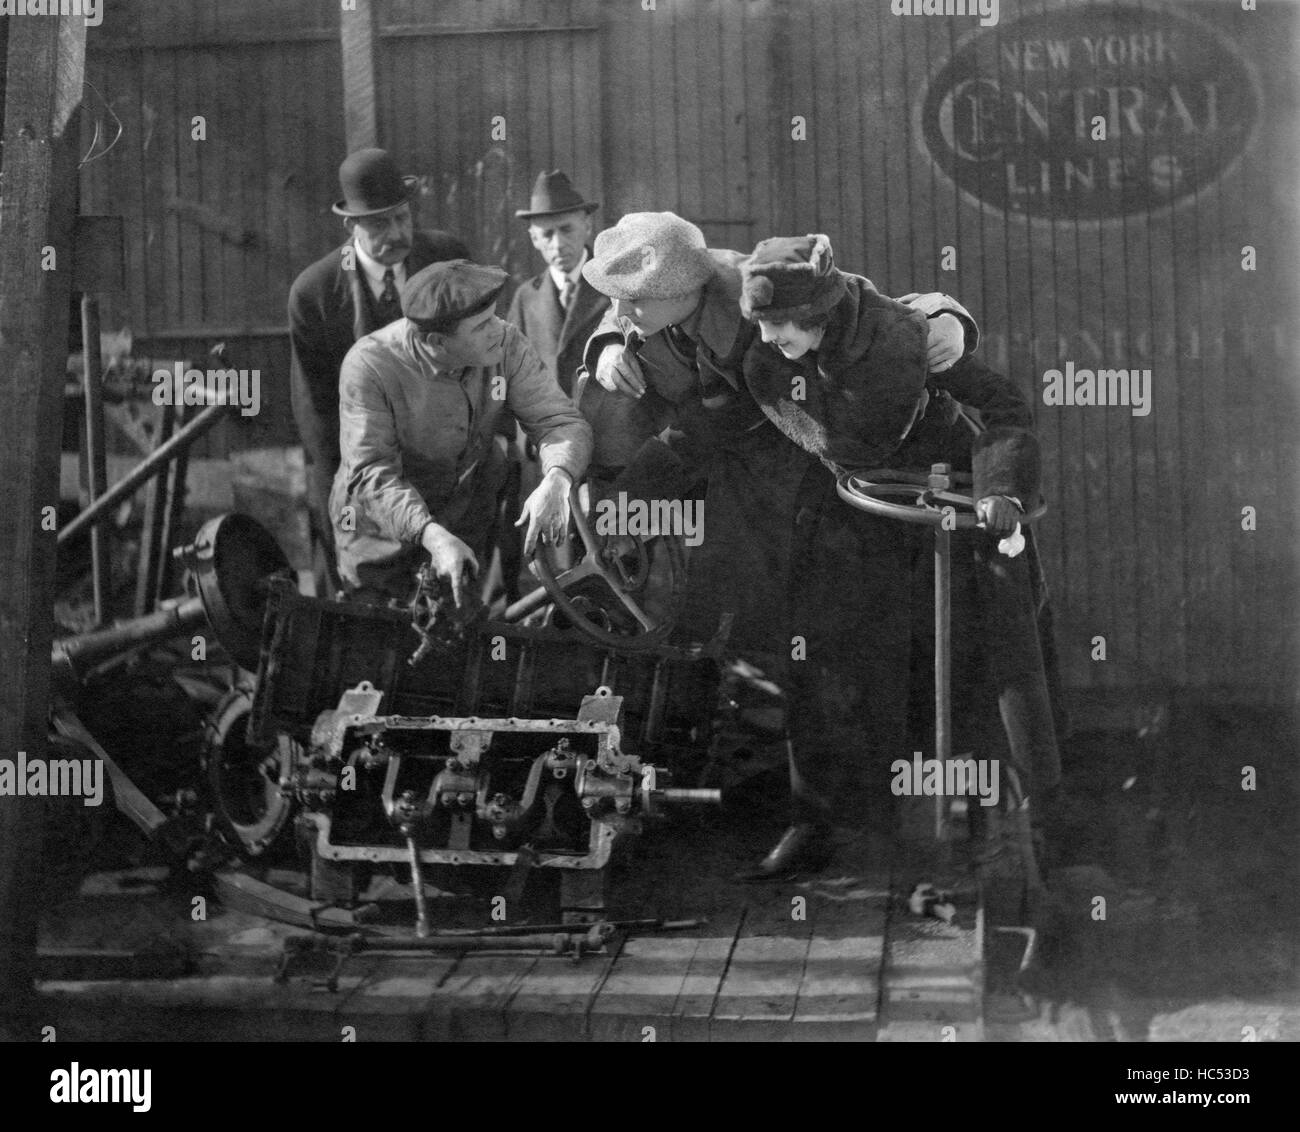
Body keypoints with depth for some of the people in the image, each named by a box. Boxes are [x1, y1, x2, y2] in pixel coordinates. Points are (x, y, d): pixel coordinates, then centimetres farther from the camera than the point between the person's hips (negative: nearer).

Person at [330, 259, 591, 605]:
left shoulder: (506, 345, -19)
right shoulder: (369, 366, -30)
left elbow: (561, 421, -19)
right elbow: (371, 475, -34)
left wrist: (556, 481, -43)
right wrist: (432, 536, -50)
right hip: (383, 531, -3)